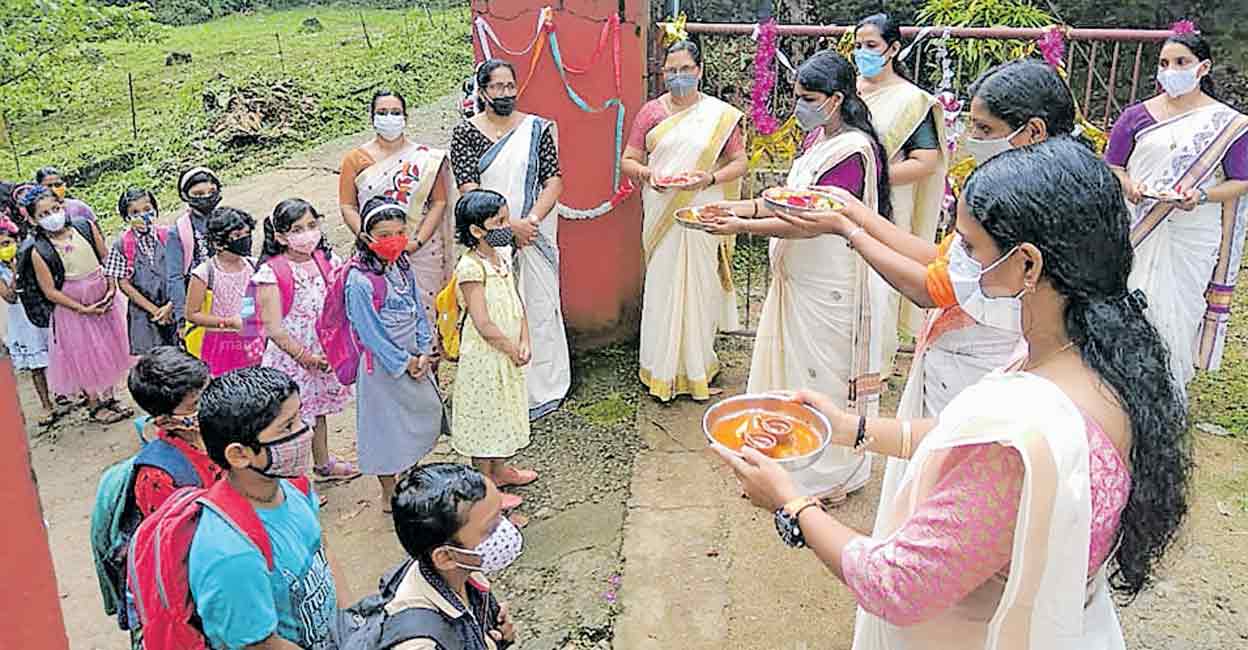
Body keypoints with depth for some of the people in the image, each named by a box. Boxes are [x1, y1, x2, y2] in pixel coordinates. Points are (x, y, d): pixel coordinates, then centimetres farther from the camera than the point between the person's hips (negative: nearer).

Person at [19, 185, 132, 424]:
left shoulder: (86, 228, -8)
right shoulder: (38, 251, -17)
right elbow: (50, 292, -13)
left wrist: (112, 289, -9)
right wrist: (83, 309, -15)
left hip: (104, 302, 4)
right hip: (72, 310, -3)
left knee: (109, 351, 15)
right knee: (84, 357, 9)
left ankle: (109, 398, 33)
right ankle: (94, 406, 27)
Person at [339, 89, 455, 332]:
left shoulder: (425, 158, 7)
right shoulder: (355, 159, 9)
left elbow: (439, 202, 2)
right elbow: (347, 206, 4)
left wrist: (418, 241, -10)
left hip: (421, 251, 0)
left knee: (422, 311, -1)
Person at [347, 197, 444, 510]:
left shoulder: (403, 267, 1)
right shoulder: (360, 280, -21)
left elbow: (419, 311, 4)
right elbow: (370, 332, -19)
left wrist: (424, 354, -6)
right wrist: (404, 363, -15)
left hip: (416, 359, 7)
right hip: (384, 364, -7)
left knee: (427, 413, 16)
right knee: (387, 425, 7)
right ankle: (389, 494, 25)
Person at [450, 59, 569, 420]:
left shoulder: (537, 128, 6)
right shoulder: (465, 133, 2)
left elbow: (554, 180, 0)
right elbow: (469, 190, -8)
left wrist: (531, 220, -14)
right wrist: (510, 224, -15)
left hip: (533, 234, 1)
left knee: (539, 306, 5)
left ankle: (541, 388, 17)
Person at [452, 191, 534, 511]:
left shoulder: (502, 258, 4)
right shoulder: (471, 267, -22)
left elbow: (517, 305, 6)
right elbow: (483, 323, -24)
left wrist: (524, 343, -7)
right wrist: (512, 349, -15)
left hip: (508, 354, 8)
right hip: (484, 356, -8)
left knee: (503, 410, 22)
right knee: (485, 415, 5)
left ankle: (499, 469, 42)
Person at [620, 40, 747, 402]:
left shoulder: (721, 114, 4)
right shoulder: (651, 112, 7)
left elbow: (739, 162, 4)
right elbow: (627, 160, 9)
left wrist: (711, 178, -15)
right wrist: (646, 173, -13)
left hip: (702, 216, -1)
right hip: (662, 217, 1)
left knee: (701, 287, 4)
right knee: (662, 287, 1)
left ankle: (699, 368, 18)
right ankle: (662, 372, 11)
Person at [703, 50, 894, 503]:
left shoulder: (853, 152, -21)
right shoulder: (818, 139, 8)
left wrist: (744, 226, -26)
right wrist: (742, 207, 1)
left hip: (831, 290, -9)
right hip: (799, 281, 9)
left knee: (823, 374, 4)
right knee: (793, 365, 17)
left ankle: (828, 477, 23)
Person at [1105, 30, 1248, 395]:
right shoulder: (1136, 116, 3)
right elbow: (1110, 166, 7)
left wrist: (1201, 195, -18)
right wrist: (1127, 184, -15)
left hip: (1194, 240, -1)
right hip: (1137, 233, 1)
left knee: (1180, 308, 4)